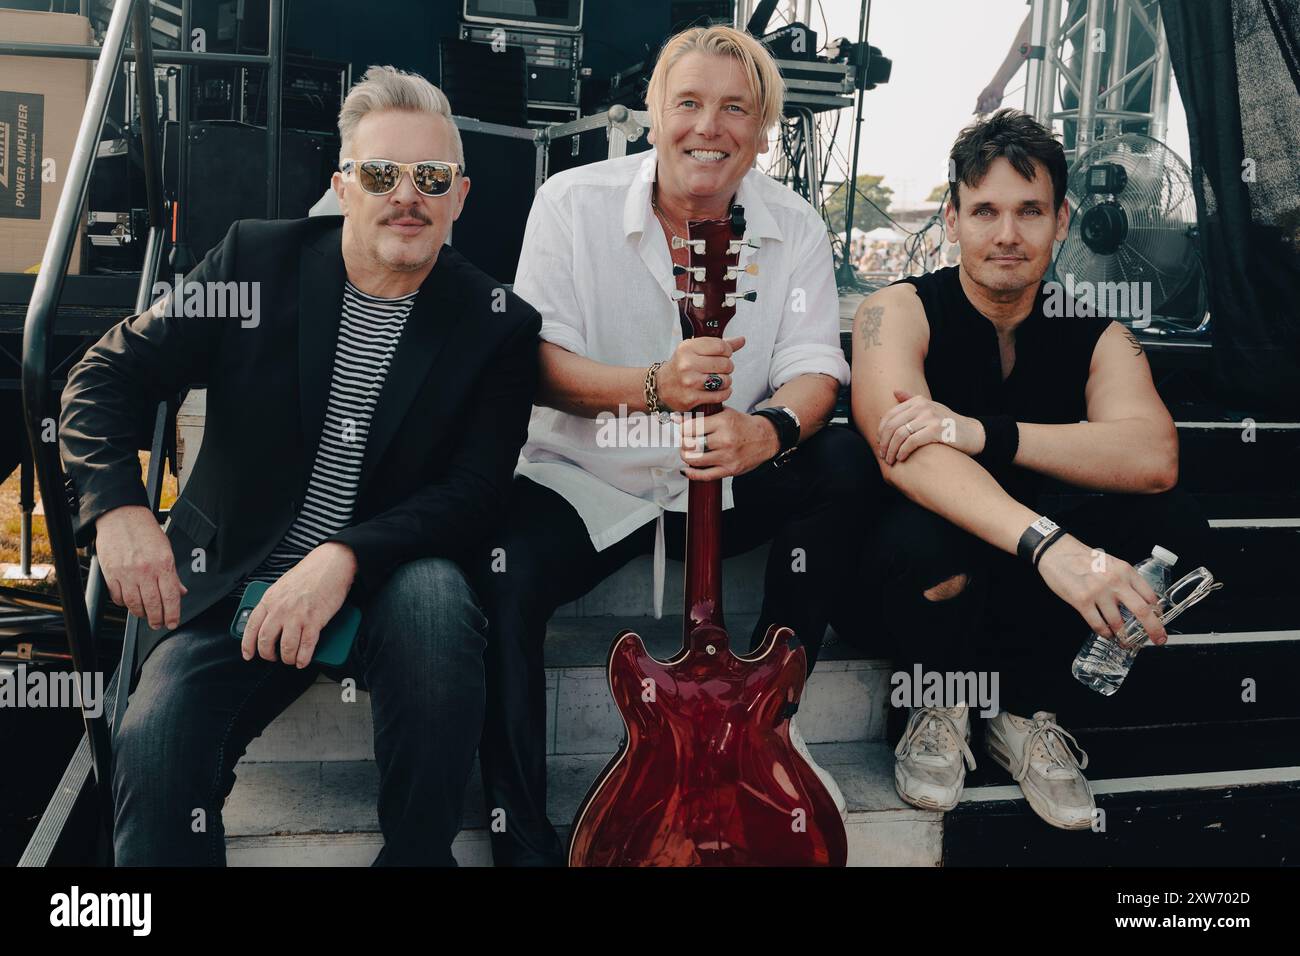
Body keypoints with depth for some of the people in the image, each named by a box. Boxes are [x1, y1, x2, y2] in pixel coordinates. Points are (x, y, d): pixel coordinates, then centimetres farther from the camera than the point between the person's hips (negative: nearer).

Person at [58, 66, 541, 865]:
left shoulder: (499, 326, -2)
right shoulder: (257, 259, 0)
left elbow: (476, 491, -9)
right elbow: (106, 378, 4)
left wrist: (345, 558, -25)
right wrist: (118, 507, -15)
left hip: (387, 585, 0)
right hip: (233, 583, 1)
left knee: (435, 599, -34)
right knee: (156, 744, -26)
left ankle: (418, 855, -13)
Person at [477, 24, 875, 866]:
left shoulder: (795, 227, -1)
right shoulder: (574, 203, -7)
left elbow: (814, 370, -10)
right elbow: (535, 366, -12)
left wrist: (767, 431, -34)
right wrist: (652, 387, -31)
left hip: (727, 484, 3)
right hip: (583, 482, -2)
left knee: (847, 466, -22)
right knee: (502, 574, -30)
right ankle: (523, 839, -13)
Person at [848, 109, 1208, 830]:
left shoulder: (1094, 335, -2)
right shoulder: (901, 311, -11)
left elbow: (1153, 460, -23)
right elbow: (904, 457, -31)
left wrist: (982, 432, -35)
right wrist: (1047, 543, -46)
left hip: (1030, 586, 3)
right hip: (921, 577, -3)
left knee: (1173, 526, -21)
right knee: (917, 537, -36)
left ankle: (1026, 713, -1)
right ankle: (942, 702, -2)